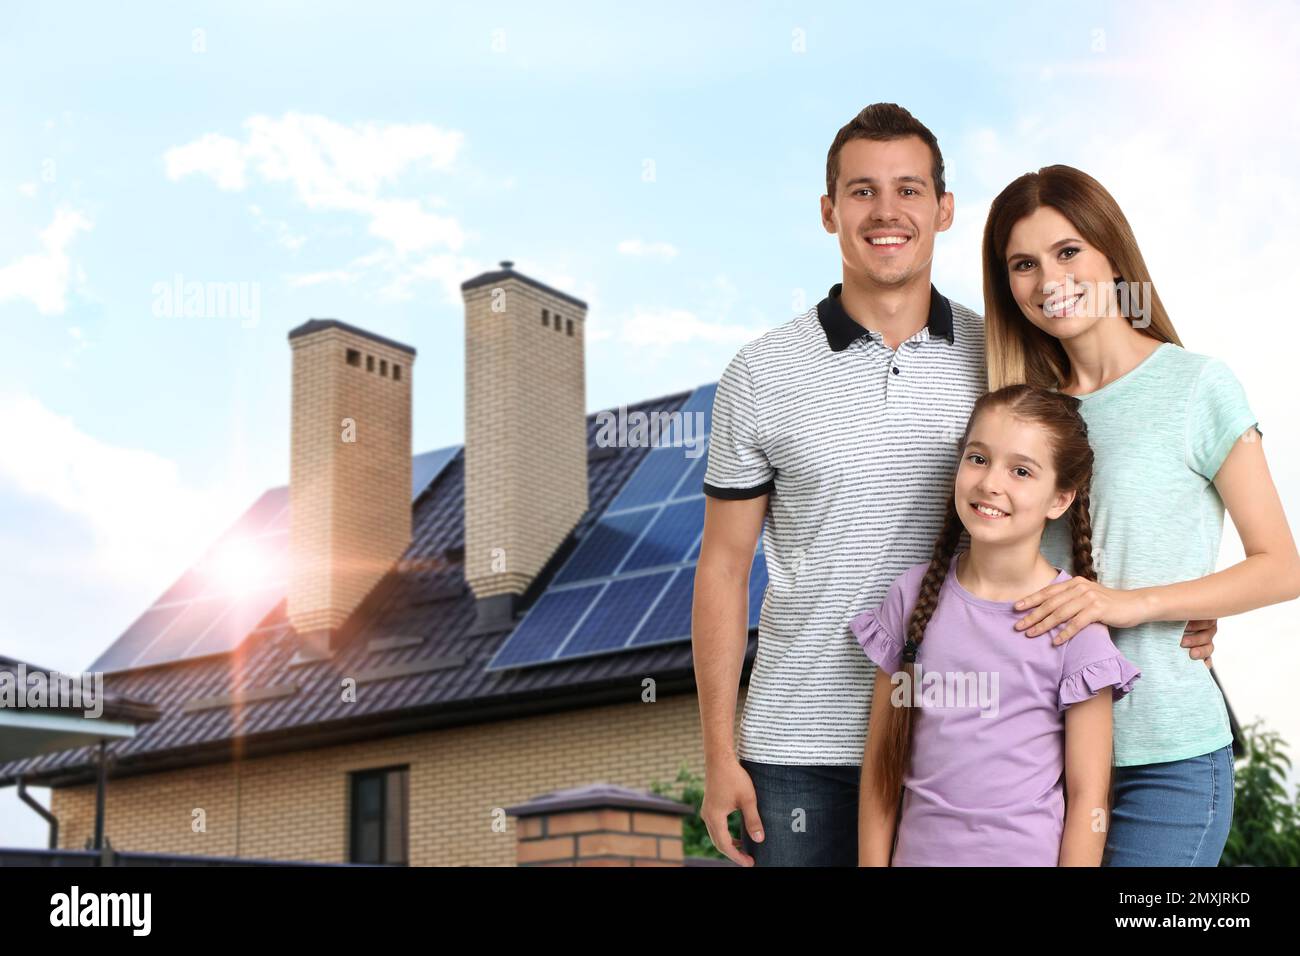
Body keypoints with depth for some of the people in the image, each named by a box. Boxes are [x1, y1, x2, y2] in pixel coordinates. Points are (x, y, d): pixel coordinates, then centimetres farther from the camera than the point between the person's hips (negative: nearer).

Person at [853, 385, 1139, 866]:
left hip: (1030, 855, -2)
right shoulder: (914, 594, -1)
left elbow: (1087, 796, -7)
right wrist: (873, 862, 1)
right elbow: (881, 760, 4)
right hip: (919, 851, 3)